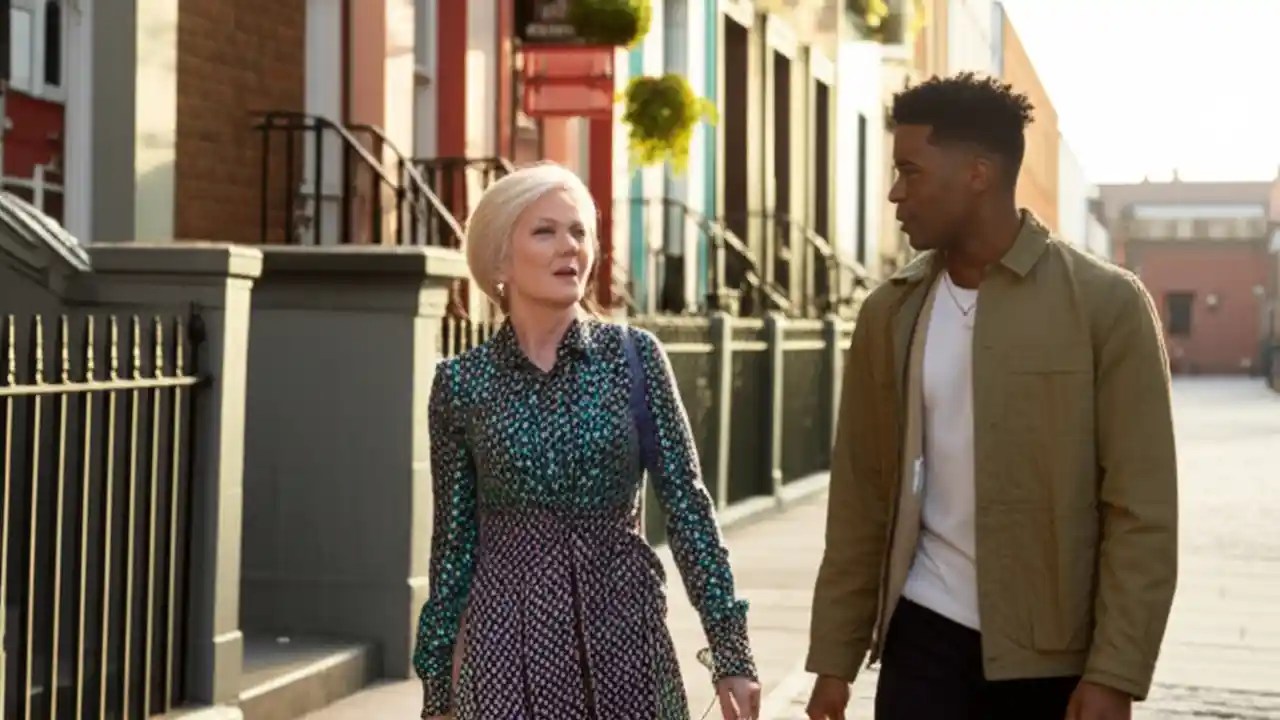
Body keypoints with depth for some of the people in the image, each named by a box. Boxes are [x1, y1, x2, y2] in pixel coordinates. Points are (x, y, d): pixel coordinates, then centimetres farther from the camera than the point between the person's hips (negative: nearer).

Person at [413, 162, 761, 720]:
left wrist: (731, 651, -6)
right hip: (508, 638, 0)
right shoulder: (462, 382, 1)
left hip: (624, 630, 0)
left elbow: (687, 503, -1)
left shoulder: (634, 356, 0)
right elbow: (454, 538, 7)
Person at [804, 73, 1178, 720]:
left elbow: (1141, 512, -8)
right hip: (925, 640, 3)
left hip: (1058, 655, -3)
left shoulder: (1106, 304, -6)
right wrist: (835, 656, 6)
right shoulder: (889, 313, 5)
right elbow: (860, 497, 8)